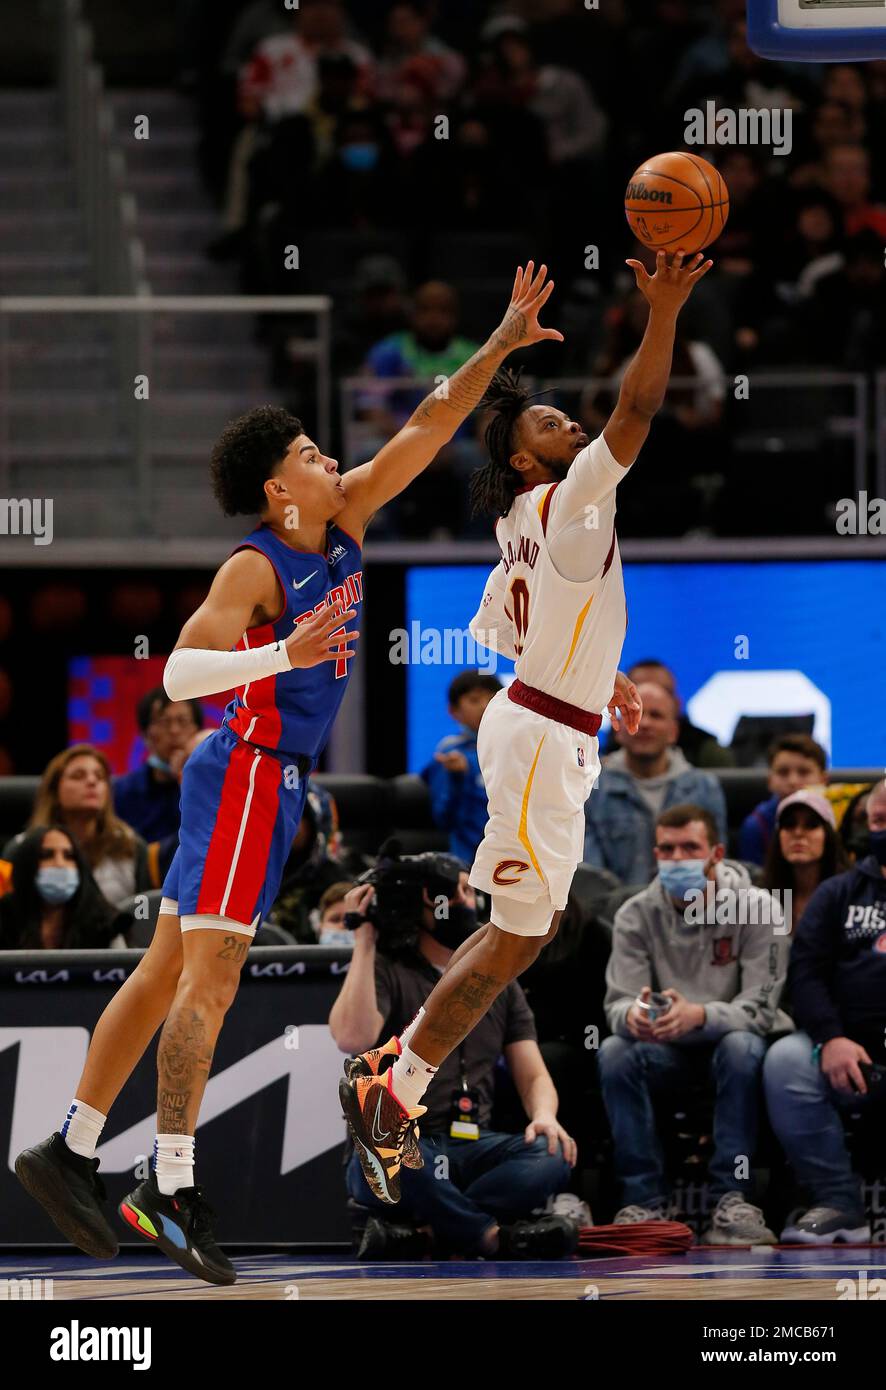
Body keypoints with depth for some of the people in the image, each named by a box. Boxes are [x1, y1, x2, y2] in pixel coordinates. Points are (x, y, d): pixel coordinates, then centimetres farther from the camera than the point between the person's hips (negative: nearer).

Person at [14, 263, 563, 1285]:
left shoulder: (344, 522, 8)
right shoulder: (254, 570, -15)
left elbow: (426, 428, 11)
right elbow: (179, 673, -25)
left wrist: (501, 346, 5)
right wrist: (284, 654, -37)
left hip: (275, 779, 9)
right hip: (248, 773, -9)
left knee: (168, 971, 9)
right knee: (209, 974, -12)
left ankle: (69, 1151, 12)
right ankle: (170, 1189, -15)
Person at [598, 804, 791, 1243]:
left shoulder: (753, 909, -12)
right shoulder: (636, 916, -3)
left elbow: (760, 1007, -19)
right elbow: (618, 1002, -10)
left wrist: (699, 1016, -40)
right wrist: (632, 1016, -38)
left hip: (730, 1042, -2)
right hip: (668, 1054, 2)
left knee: (741, 1048, -36)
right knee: (614, 1053, -28)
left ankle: (731, 1199, -36)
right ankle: (643, 1201, -28)